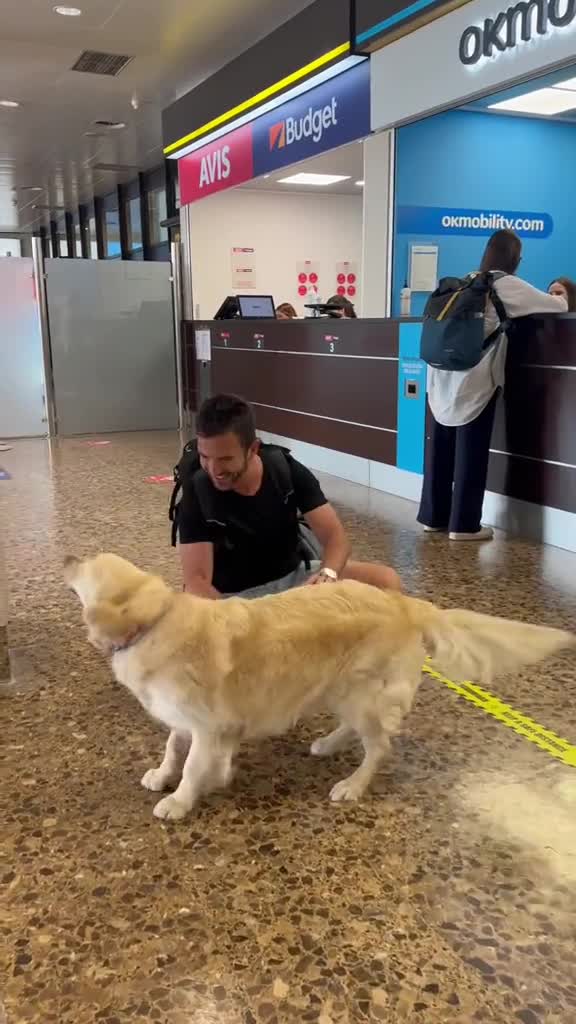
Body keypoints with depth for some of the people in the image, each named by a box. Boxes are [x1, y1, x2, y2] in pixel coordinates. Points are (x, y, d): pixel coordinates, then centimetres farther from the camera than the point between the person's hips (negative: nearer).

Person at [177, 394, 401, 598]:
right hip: (234, 597, -2)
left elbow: (334, 535, -12)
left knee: (386, 581, -18)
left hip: (294, 576, 3)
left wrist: (328, 574, -36)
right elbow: (197, 580, -20)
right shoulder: (197, 492, -17)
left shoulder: (288, 471, -11)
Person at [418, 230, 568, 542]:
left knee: (439, 448, 10)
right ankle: (464, 524, 5)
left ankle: (434, 516, 19)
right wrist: (559, 295, 29)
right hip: (474, 380, -6)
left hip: (442, 377, 6)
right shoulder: (508, 286, -2)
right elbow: (558, 307, 4)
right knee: (470, 453, 0)